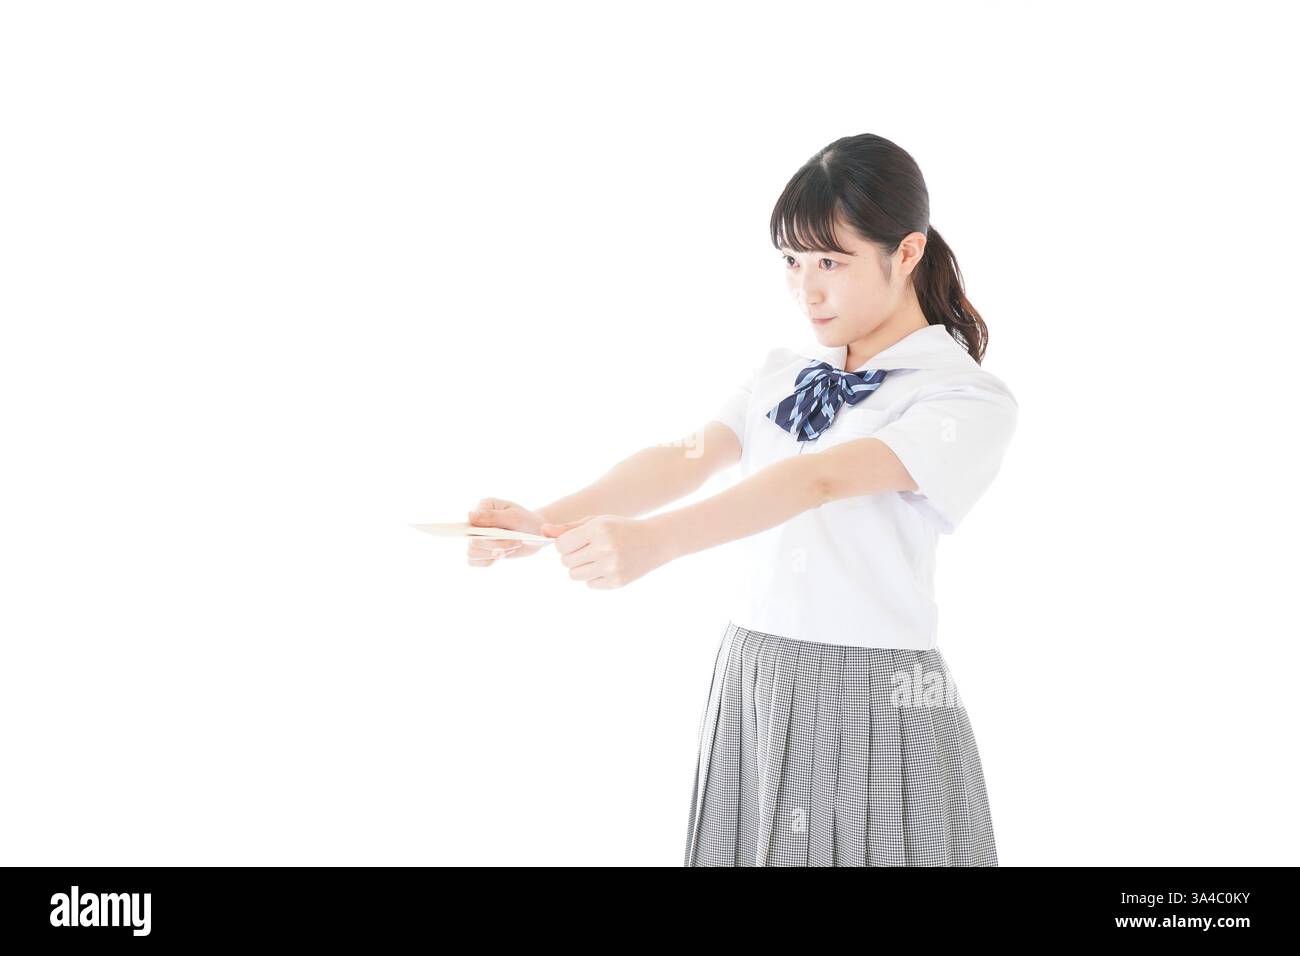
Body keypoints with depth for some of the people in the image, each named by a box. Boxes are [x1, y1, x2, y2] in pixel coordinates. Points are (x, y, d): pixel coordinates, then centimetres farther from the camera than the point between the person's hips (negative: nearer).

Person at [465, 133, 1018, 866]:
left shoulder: (972, 399, -9)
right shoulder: (780, 374, 9)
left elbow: (822, 481, -24)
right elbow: (690, 457, -6)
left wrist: (656, 540, -36)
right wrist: (546, 521, -23)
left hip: (879, 704, -4)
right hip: (752, 688, 5)